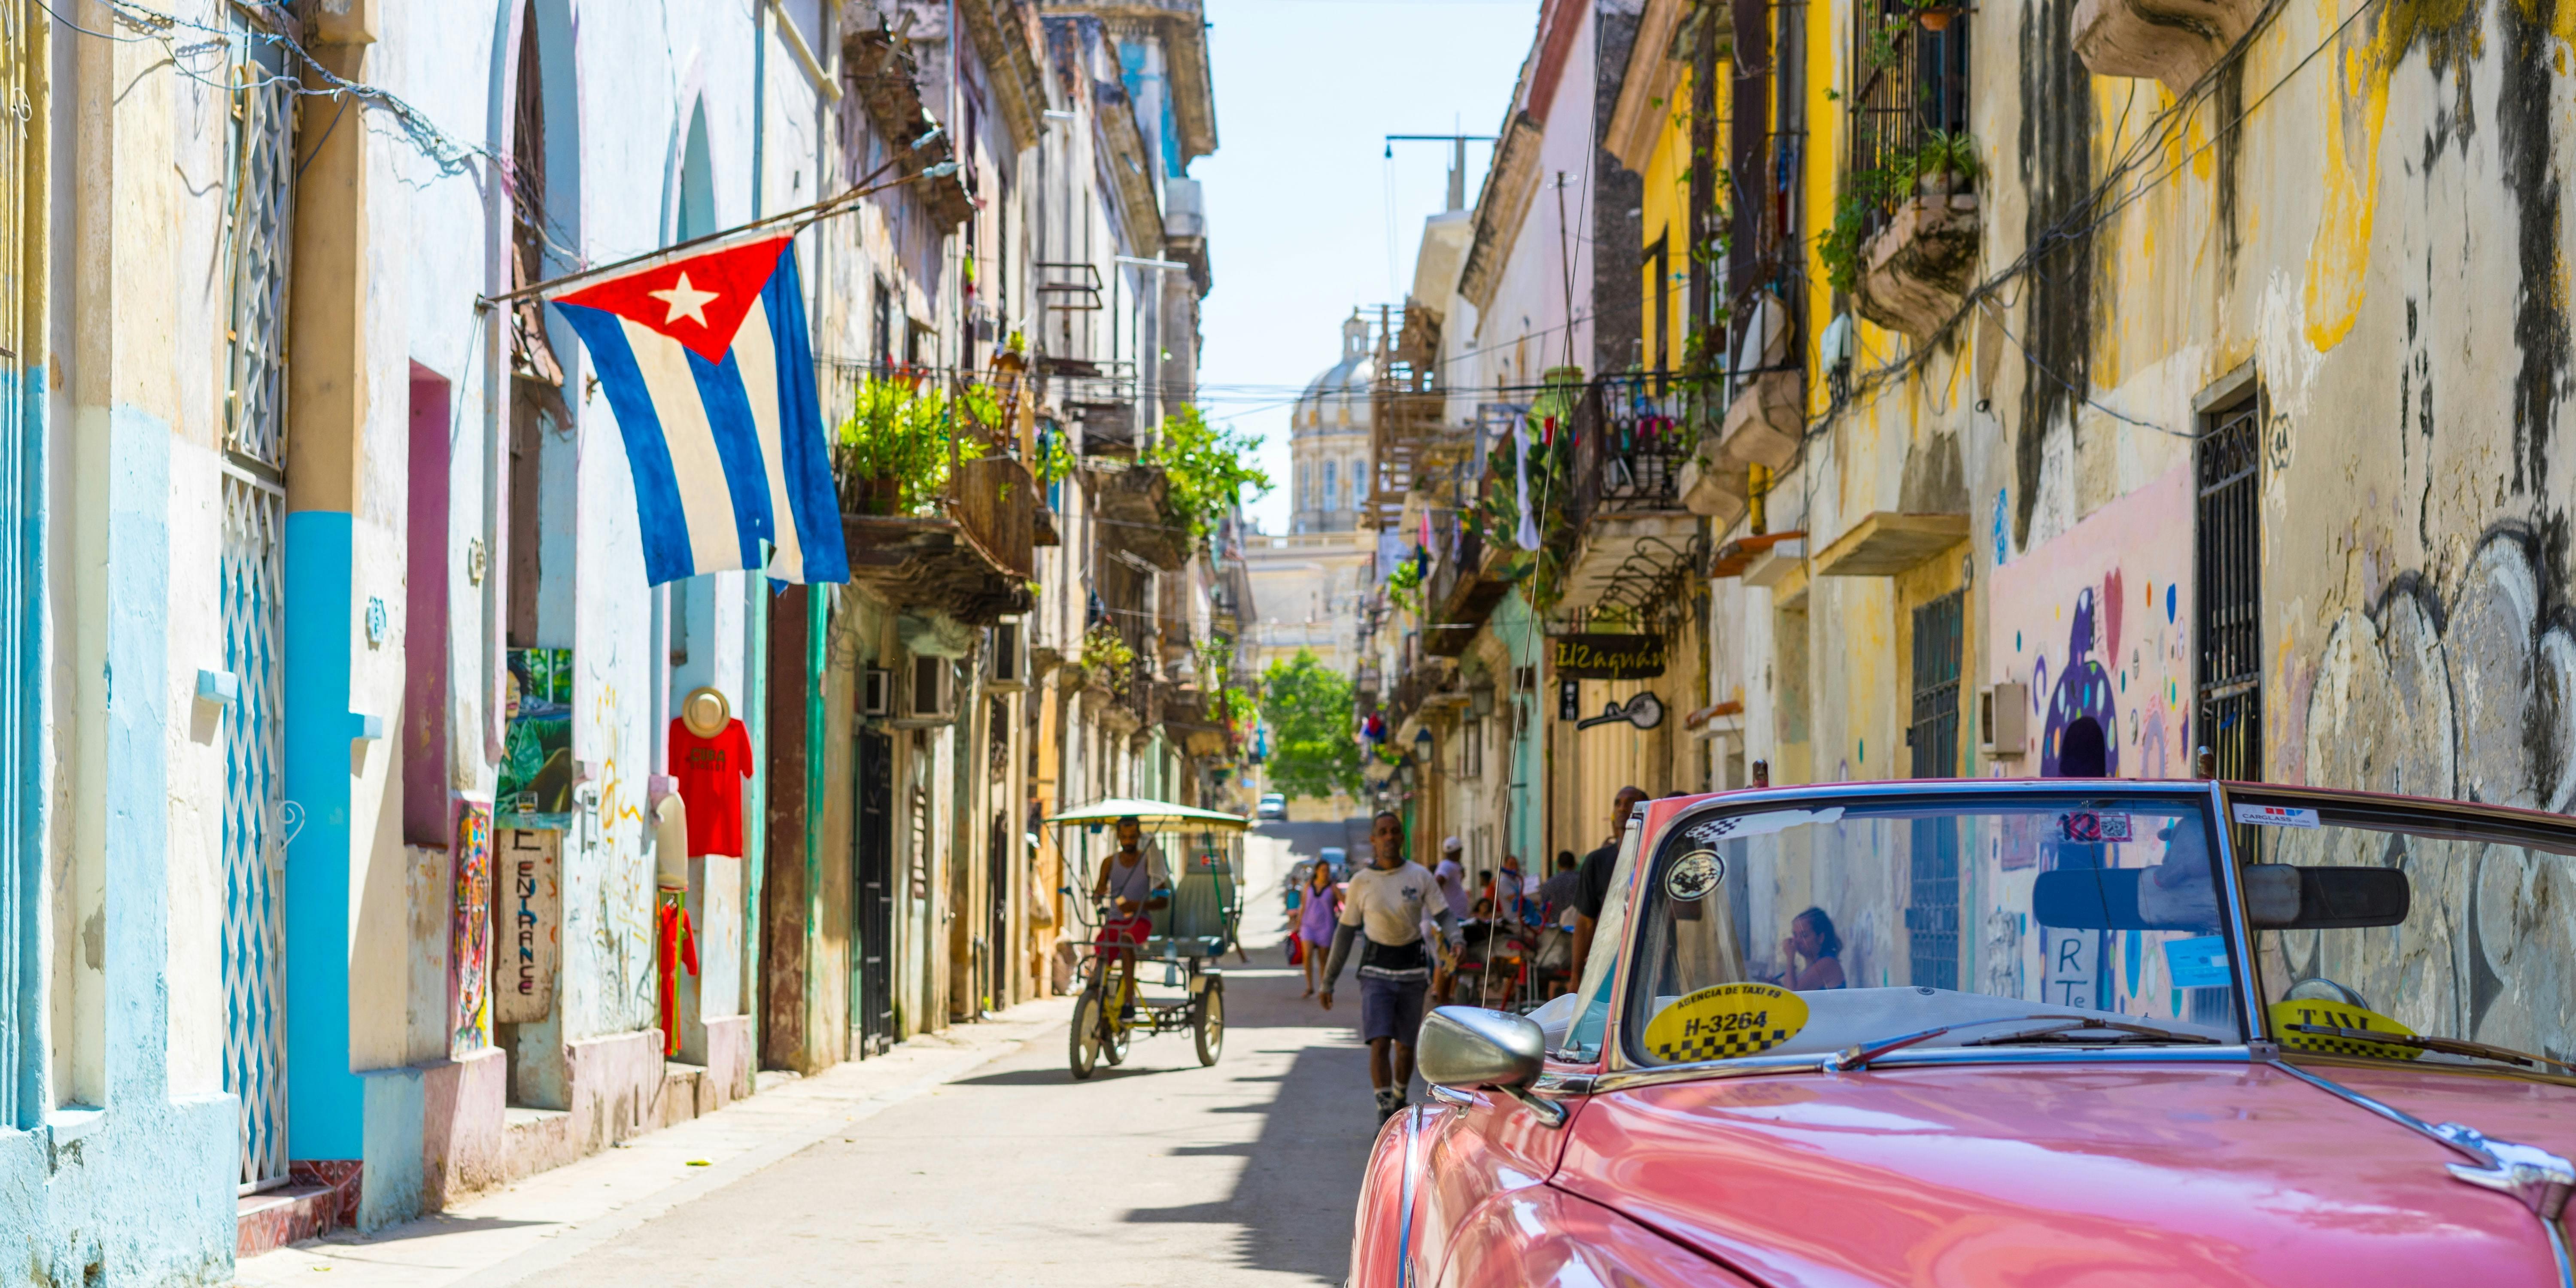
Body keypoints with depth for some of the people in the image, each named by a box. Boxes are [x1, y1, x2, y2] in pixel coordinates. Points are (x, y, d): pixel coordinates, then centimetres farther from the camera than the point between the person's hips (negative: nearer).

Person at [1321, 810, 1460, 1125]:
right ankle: (1385, 1118, -15)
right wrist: (1328, 981, 5)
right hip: (1376, 970, -1)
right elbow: (1346, 931, 4)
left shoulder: (1420, 877, -1)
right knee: (1380, 1044, -15)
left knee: (1406, 1047, 9)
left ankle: (1399, 1103, 33)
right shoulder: (1361, 882, -1)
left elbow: (1445, 915, -2)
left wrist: (1454, 939, -26)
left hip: (1412, 970, 1)